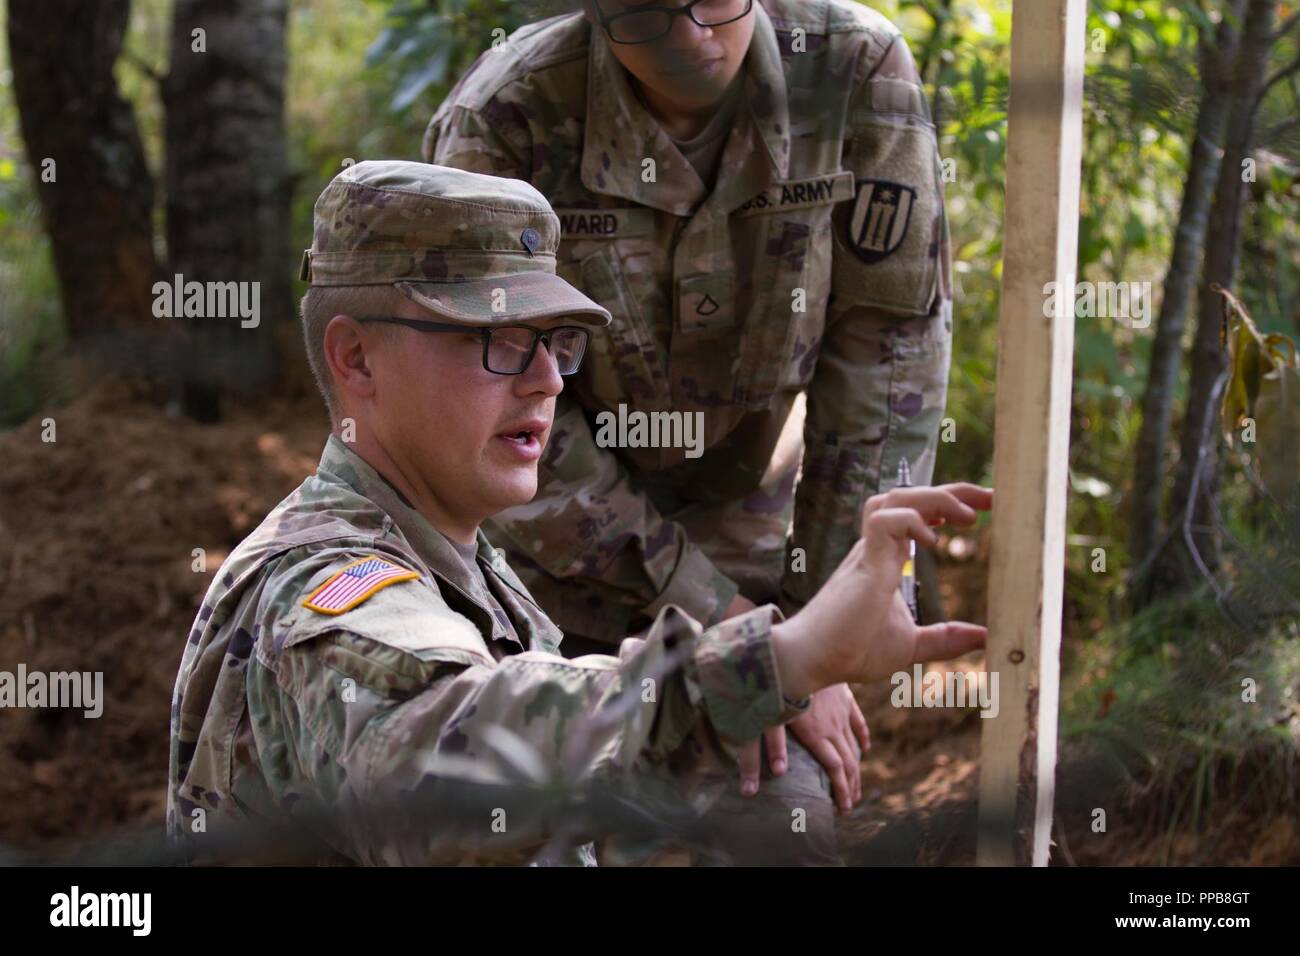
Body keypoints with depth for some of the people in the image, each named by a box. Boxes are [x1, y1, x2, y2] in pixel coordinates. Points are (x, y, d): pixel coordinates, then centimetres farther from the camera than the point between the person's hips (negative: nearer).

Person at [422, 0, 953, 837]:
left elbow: (890, 359, -13)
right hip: (543, 546, -1)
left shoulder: (858, 70, -18)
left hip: (739, 524, 2)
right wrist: (718, 623, -18)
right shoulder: (503, 121, -23)